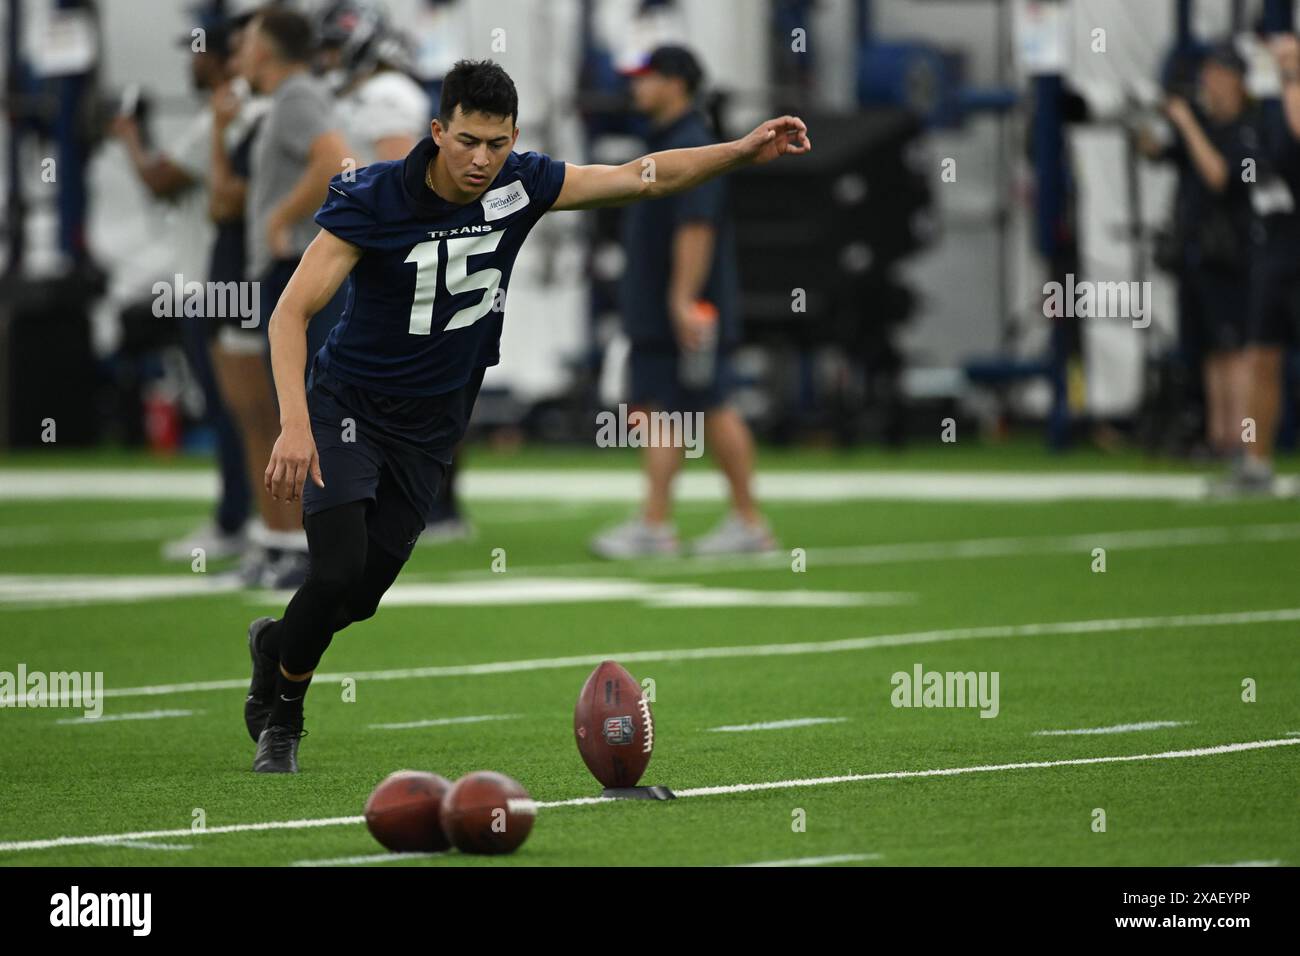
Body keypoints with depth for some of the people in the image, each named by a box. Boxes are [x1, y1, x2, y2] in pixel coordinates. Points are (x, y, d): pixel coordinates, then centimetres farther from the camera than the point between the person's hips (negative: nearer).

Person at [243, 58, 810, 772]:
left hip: (429, 426, 4)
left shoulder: (519, 185, -9)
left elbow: (643, 178, 2)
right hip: (347, 407, -4)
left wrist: (744, 151, -10)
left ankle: (275, 646, 41)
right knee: (341, 570, -20)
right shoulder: (371, 201, -23)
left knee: (363, 594, 6)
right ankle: (280, 714, 9)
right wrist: (294, 425, -39)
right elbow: (291, 313, -26)